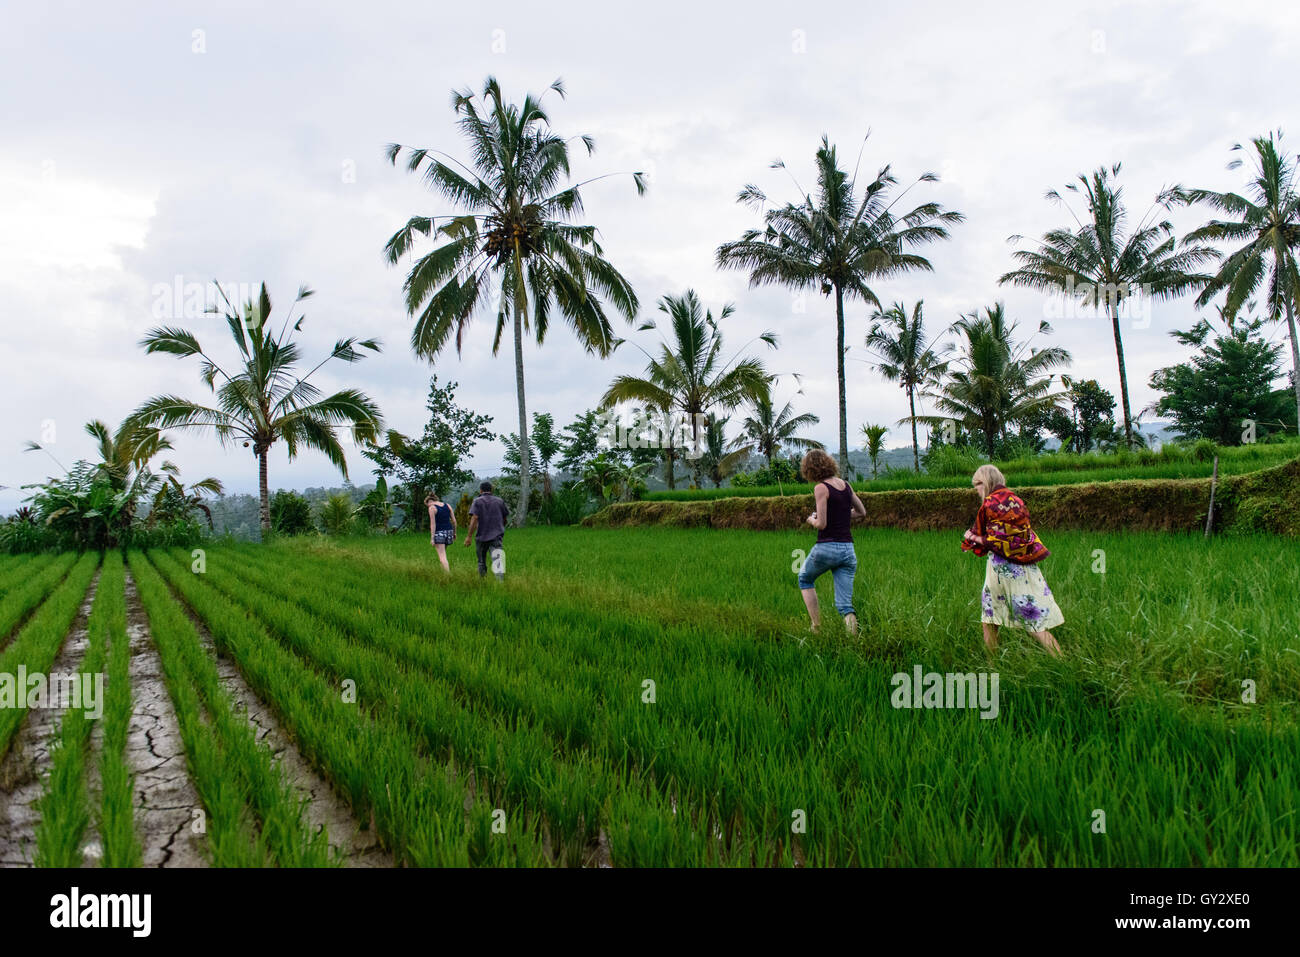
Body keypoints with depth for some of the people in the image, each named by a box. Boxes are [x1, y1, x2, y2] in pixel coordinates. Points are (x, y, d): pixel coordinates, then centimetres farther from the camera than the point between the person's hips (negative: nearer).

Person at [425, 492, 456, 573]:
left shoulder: (432, 508, -7)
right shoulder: (447, 505, 9)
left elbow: (433, 524, -12)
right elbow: (454, 520, 8)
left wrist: (432, 538, -12)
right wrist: (455, 533, 17)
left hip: (439, 533, -6)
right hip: (449, 531, 6)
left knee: (442, 556, -7)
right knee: (442, 553, 24)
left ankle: (448, 574, -16)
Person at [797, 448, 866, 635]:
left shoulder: (821, 488, -11)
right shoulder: (845, 485, 10)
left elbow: (822, 524, -15)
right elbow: (861, 511, 23)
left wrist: (812, 520, 5)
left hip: (827, 547, -5)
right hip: (848, 549, 5)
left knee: (804, 579, 24)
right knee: (844, 603, 5)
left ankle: (817, 626, 17)